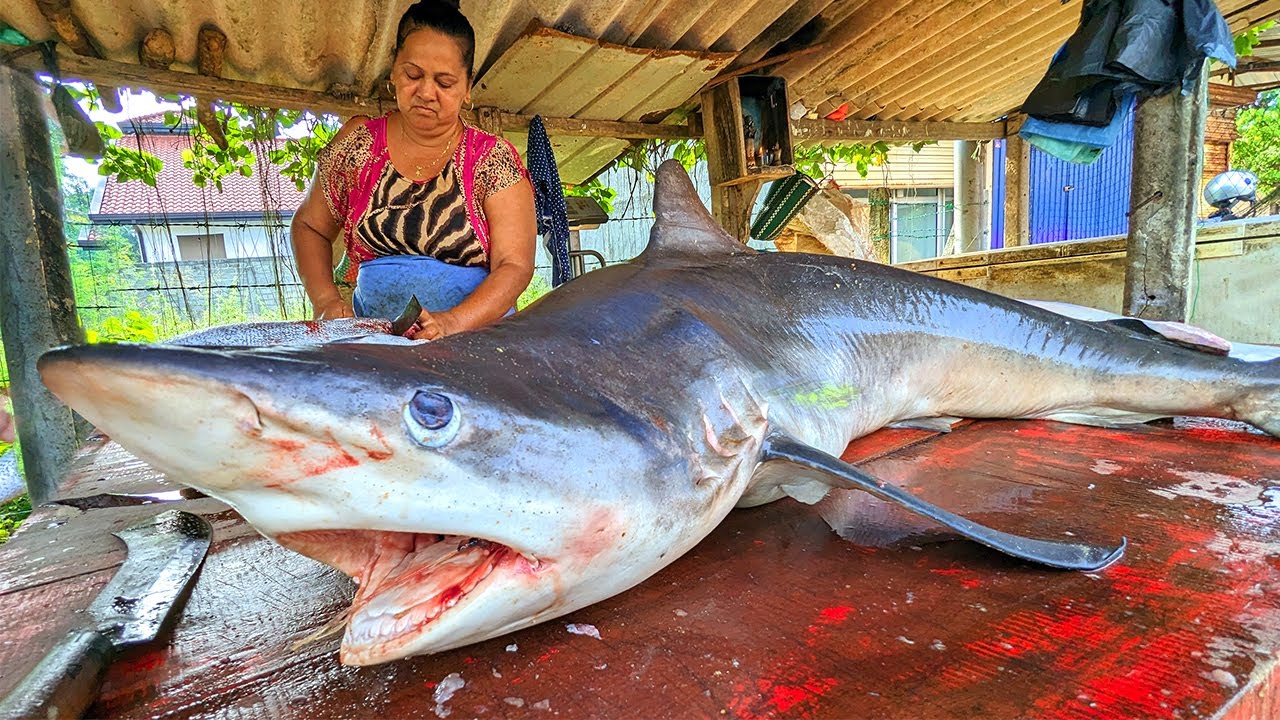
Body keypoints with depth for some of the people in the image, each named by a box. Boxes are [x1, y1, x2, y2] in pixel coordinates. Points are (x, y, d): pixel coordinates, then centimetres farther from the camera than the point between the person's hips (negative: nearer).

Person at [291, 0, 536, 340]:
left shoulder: (494, 160, -1)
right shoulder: (358, 144, 7)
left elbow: (514, 266, -8)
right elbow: (310, 226, 18)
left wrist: (453, 322, -23)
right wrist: (326, 300, 0)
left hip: (475, 338, -2)